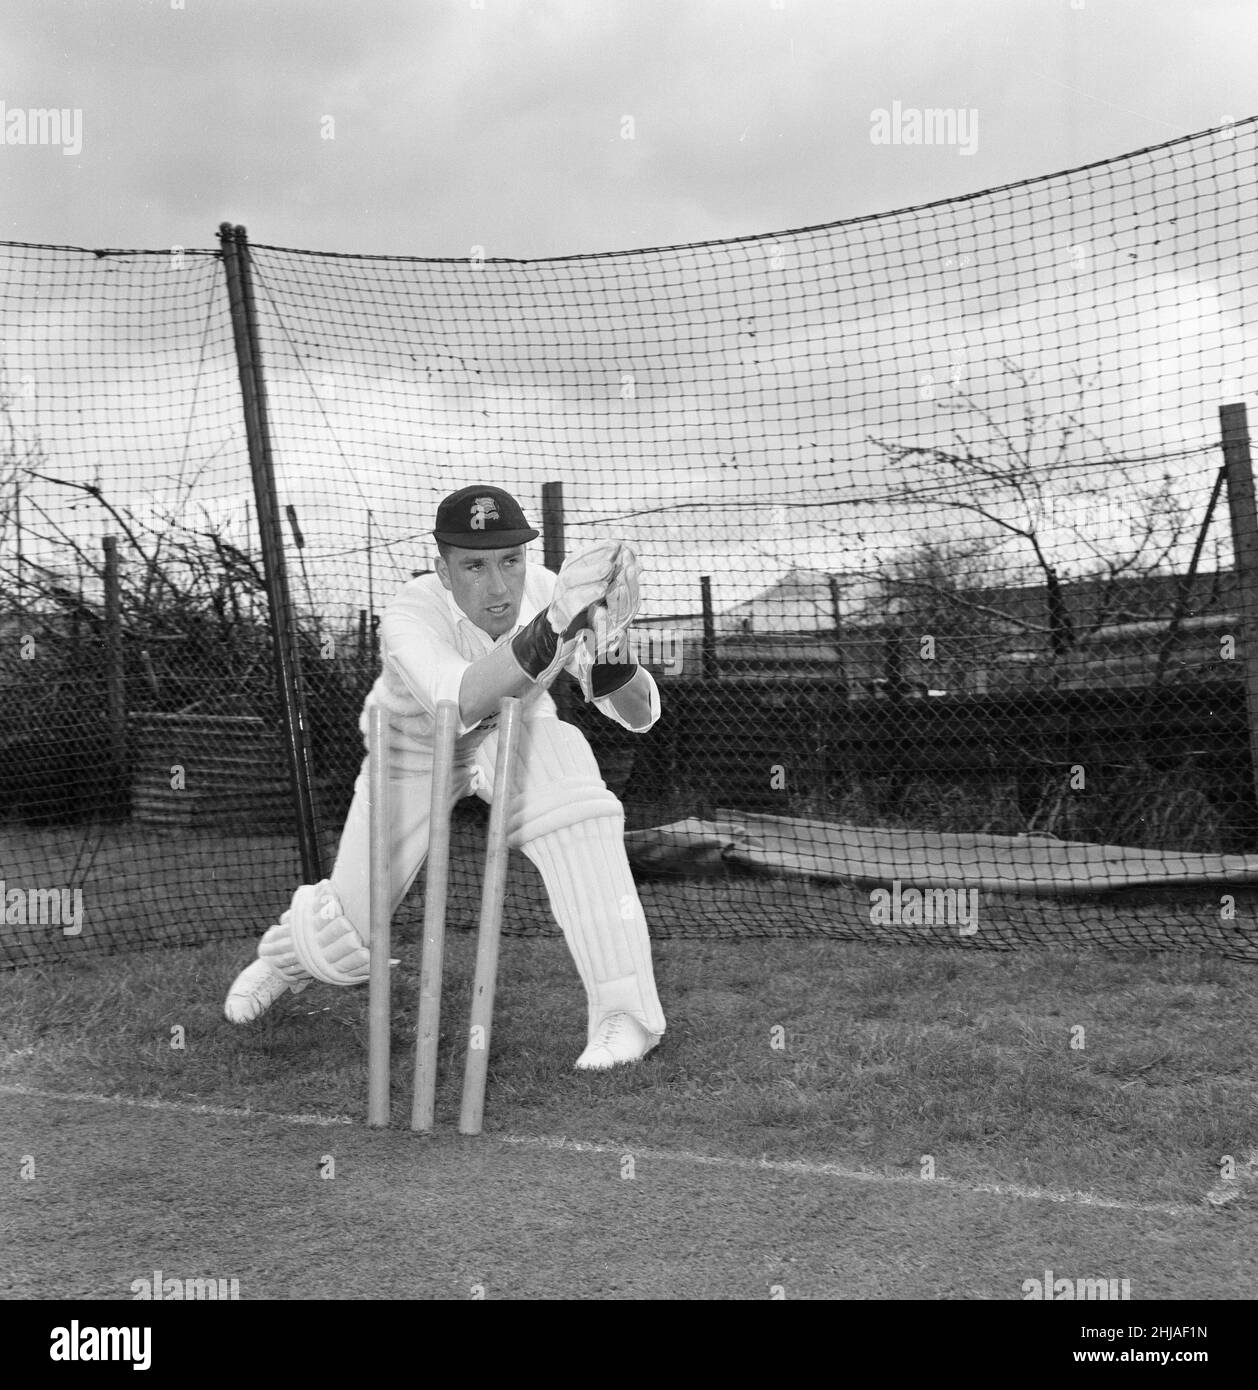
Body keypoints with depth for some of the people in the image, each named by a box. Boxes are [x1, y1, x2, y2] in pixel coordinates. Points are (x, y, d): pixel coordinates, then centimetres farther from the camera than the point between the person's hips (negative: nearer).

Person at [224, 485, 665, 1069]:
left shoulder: (549, 593, -28)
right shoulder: (411, 617, -36)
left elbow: (640, 714, -28)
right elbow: (458, 702, -57)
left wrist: (607, 656, -51)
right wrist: (551, 630, -72)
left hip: (513, 735, 1)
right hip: (412, 752, -1)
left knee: (570, 793, -33)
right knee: (343, 940, 1)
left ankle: (626, 1007, -27)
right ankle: (289, 951, 42)